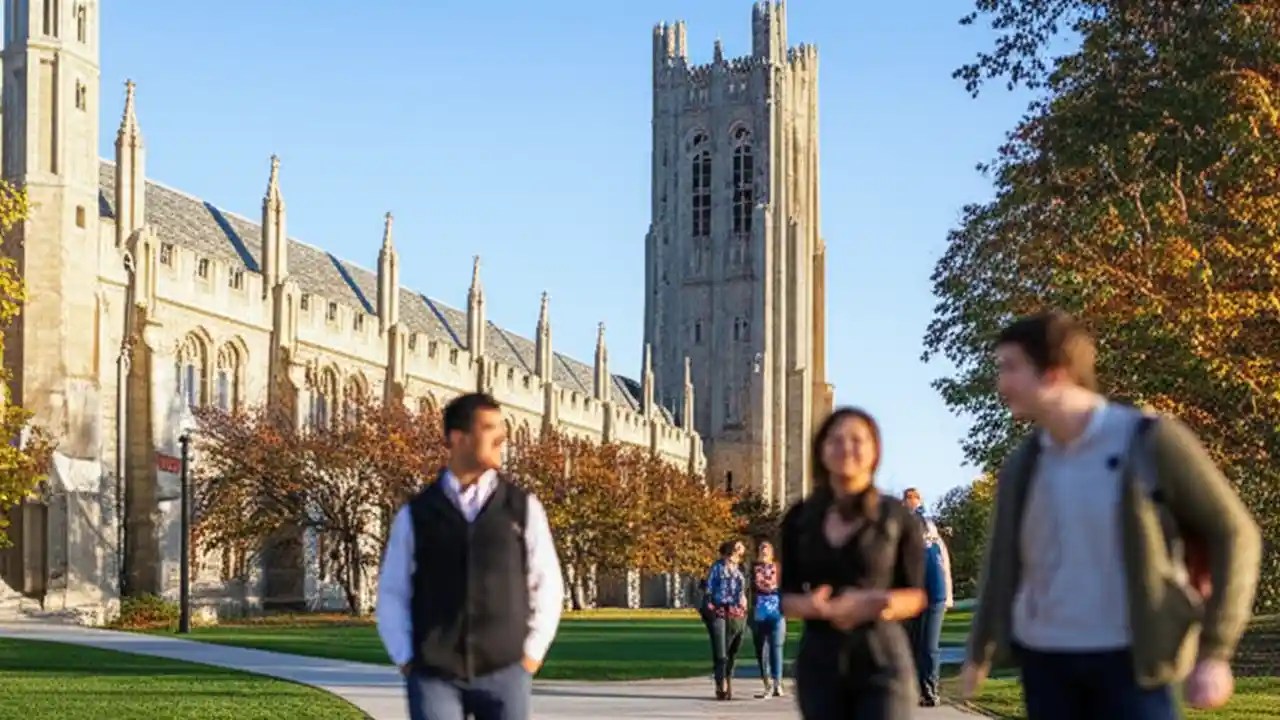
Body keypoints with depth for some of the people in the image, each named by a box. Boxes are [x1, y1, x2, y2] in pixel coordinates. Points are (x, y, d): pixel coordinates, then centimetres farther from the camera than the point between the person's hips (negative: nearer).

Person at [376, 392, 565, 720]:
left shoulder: (524, 508, 6)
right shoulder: (415, 515, 5)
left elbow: (548, 585, 9)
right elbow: (392, 595, 10)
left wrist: (532, 653, 1)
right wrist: (406, 660, 0)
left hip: (505, 672, 1)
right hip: (434, 676, -1)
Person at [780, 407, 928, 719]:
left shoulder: (897, 517, 0)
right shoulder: (799, 519, 6)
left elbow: (916, 595, 4)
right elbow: (784, 596, 6)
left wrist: (887, 605, -20)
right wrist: (818, 607, -16)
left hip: (883, 661, -3)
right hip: (820, 661, 3)